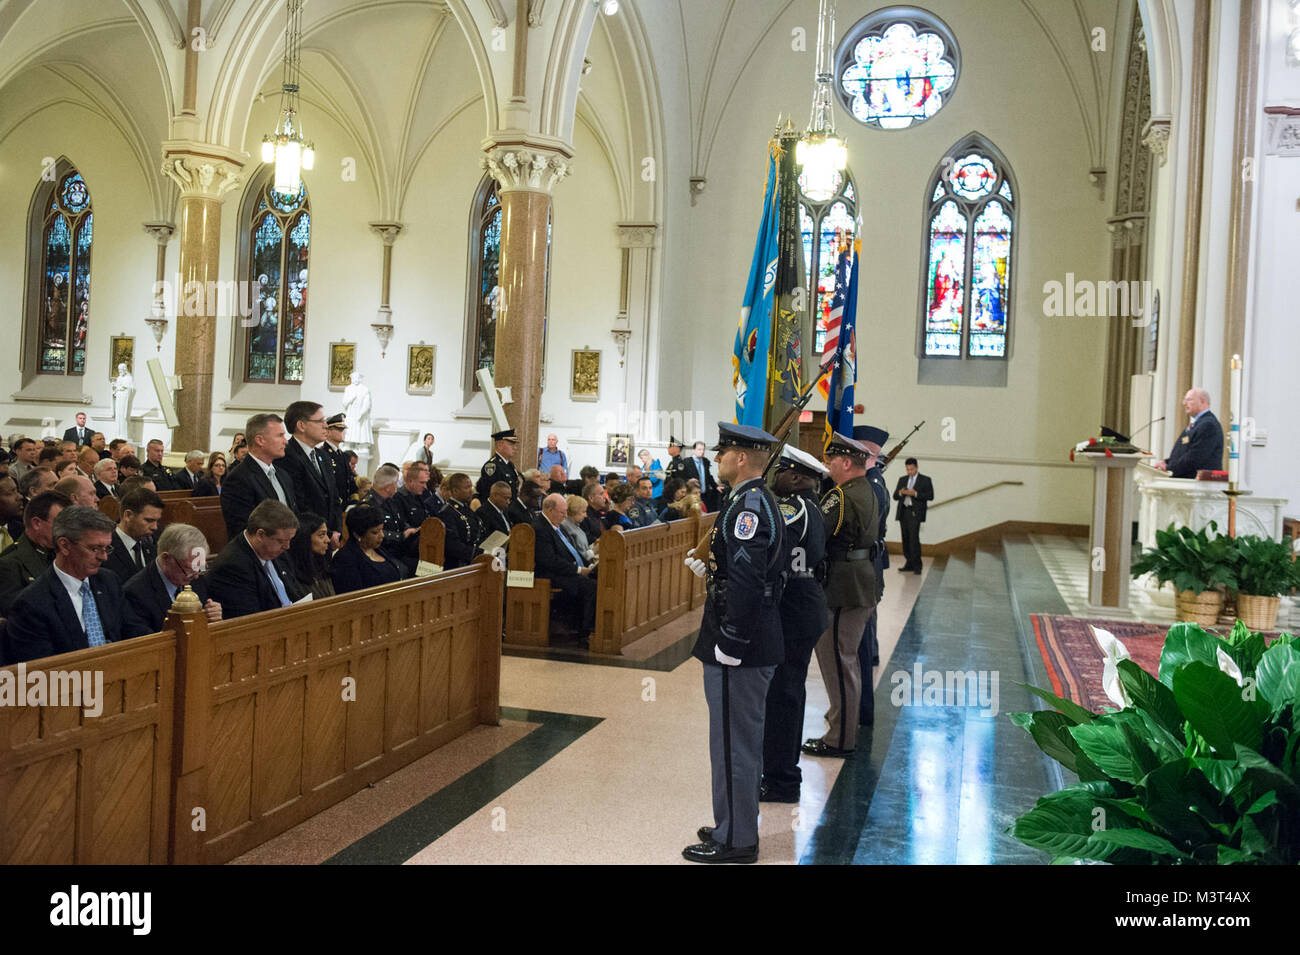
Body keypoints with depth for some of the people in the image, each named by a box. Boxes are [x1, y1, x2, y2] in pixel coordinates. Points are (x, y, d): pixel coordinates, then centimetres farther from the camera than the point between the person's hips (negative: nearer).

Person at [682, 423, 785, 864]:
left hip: (739, 649, -11)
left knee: (732, 745, 2)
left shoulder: (749, 504, -20)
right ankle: (735, 828, 33)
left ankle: (735, 842, 14)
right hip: (754, 646, 11)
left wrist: (729, 644, -23)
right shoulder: (756, 500, 13)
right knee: (742, 742, 19)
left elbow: (747, 581, -26)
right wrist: (709, 570, 11)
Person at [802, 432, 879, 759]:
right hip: (862, 586, 10)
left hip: (842, 591, -10)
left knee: (837, 661, -1)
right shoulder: (868, 492, 12)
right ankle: (846, 723, 34)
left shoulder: (842, 498, -20)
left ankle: (840, 739, 7)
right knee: (846, 659, 21)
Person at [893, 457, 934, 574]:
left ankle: (917, 566, -10)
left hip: (915, 513, -5)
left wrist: (915, 493, -17)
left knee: (914, 538, -14)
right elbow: (895, 496, 14)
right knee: (906, 539, 4)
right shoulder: (902, 479, 17)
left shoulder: (925, 480, 5)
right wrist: (901, 492, -9)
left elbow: (930, 496, -5)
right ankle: (909, 564, 8)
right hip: (903, 512, 5)